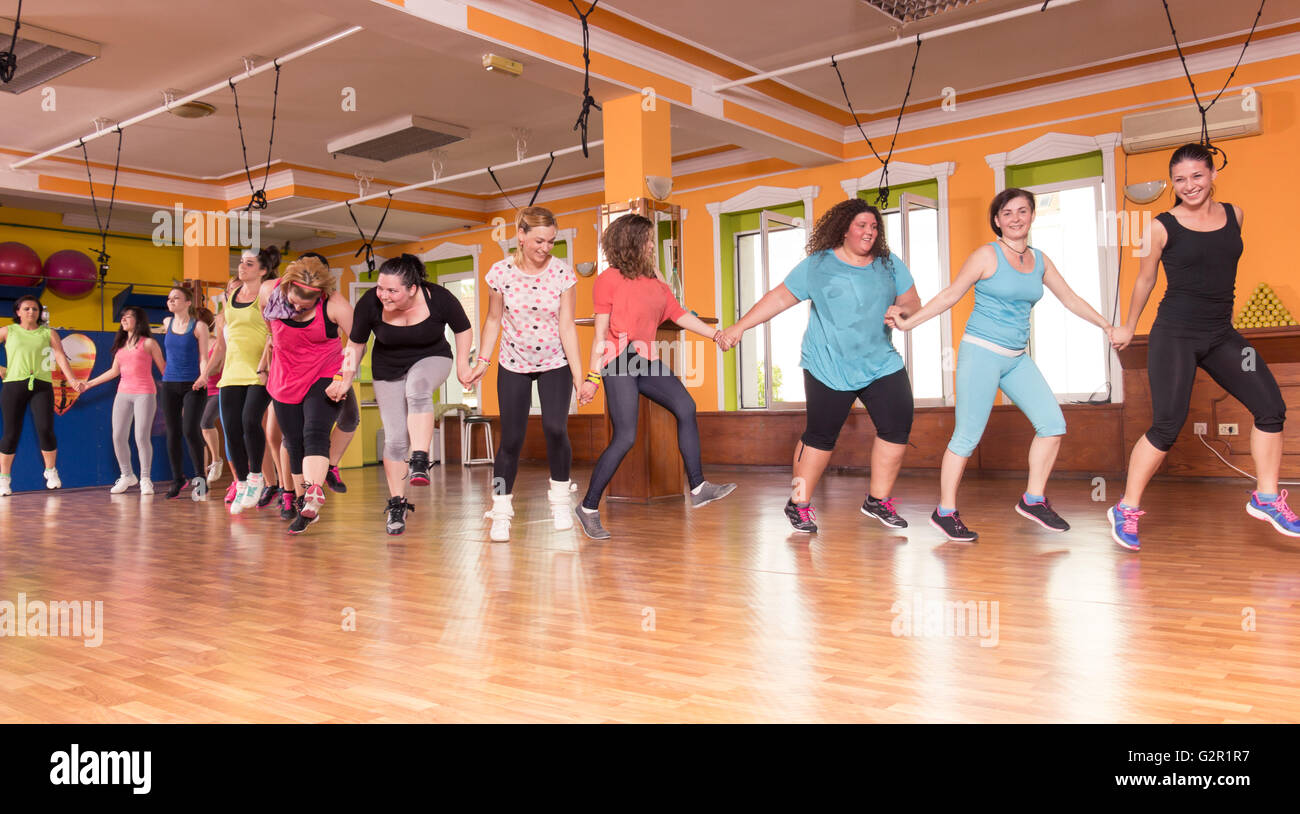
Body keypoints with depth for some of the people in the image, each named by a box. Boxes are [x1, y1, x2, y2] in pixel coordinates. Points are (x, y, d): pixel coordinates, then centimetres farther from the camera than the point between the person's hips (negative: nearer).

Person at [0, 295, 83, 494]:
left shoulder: (48, 333, 11)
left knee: (45, 429, -11)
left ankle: (51, 472, 8)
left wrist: (71, 379, -10)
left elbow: (60, 356, 1)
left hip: (42, 385, 0)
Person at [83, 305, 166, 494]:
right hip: (123, 394, 6)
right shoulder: (121, 344, 17)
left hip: (144, 394, -6)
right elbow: (114, 371, 21)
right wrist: (90, 383, 23)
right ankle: (127, 476, 15)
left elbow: (163, 368, 1)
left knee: (142, 437, -10)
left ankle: (145, 479, 0)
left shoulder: (148, 343, 2)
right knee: (118, 437, 1)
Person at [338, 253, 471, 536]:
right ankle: (397, 504, 12)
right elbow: (356, 344, -3)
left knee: (417, 390, -39)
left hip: (432, 358, -2)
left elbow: (463, 329, -5)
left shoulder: (438, 298, -24)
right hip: (388, 370, 2)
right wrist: (347, 377, -8)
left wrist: (462, 365, -10)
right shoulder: (369, 303, -21)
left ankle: (420, 460, -37)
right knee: (395, 439, -3)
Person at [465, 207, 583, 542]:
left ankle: (560, 499, 5)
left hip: (555, 363, -1)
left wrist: (578, 373, -14)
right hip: (514, 365, 1)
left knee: (555, 428, -18)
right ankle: (501, 511, 12)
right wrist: (483, 359, -4)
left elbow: (567, 326, -10)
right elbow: (494, 320, 1)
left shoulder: (563, 274, -12)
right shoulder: (500, 272, -10)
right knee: (511, 438, -2)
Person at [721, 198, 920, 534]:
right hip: (829, 369, -4)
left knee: (897, 427, -3)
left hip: (882, 365, 4)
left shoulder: (890, 264, 9)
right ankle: (799, 504, 14)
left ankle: (878, 500, 13)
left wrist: (902, 311, -12)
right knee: (820, 435, -1)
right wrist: (739, 326, -4)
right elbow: (779, 297, 1)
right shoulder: (817, 266, -1)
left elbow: (912, 301, 12)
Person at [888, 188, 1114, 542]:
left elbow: (1071, 300, 20)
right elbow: (950, 295, -4)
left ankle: (1033, 499, 14)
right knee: (967, 436, -6)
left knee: (1052, 423, 0)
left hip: (1017, 358, 7)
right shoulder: (987, 255, -6)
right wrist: (908, 322, -8)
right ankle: (945, 512, 5)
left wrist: (1108, 327, 21)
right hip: (981, 353, -6)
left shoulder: (1040, 260, 11)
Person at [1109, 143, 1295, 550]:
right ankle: (1126, 509, 2)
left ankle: (1266, 499, 14)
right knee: (1166, 427, -10)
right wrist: (1128, 327, 13)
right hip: (1175, 335, -5)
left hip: (1221, 335, 5)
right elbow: (1145, 280, 4)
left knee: (1271, 407, -2)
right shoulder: (1162, 226, -6)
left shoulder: (1234, 214, 6)